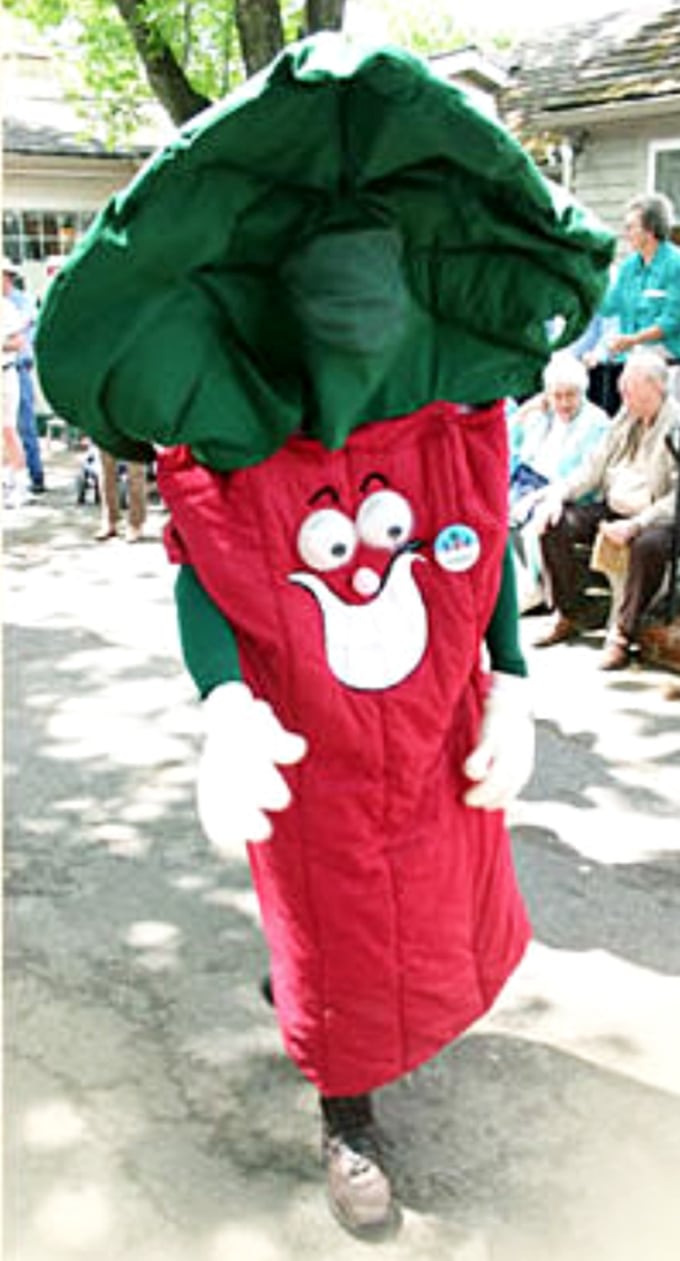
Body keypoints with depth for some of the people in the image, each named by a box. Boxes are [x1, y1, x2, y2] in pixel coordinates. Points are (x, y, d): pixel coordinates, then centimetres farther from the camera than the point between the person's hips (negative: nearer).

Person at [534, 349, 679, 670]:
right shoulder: (625, 419, 11)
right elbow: (593, 469, 13)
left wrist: (635, 525, -30)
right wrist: (557, 493, -4)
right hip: (612, 510, 7)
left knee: (648, 544, -39)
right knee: (555, 523, -9)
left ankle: (622, 634, -24)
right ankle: (567, 617, 1)